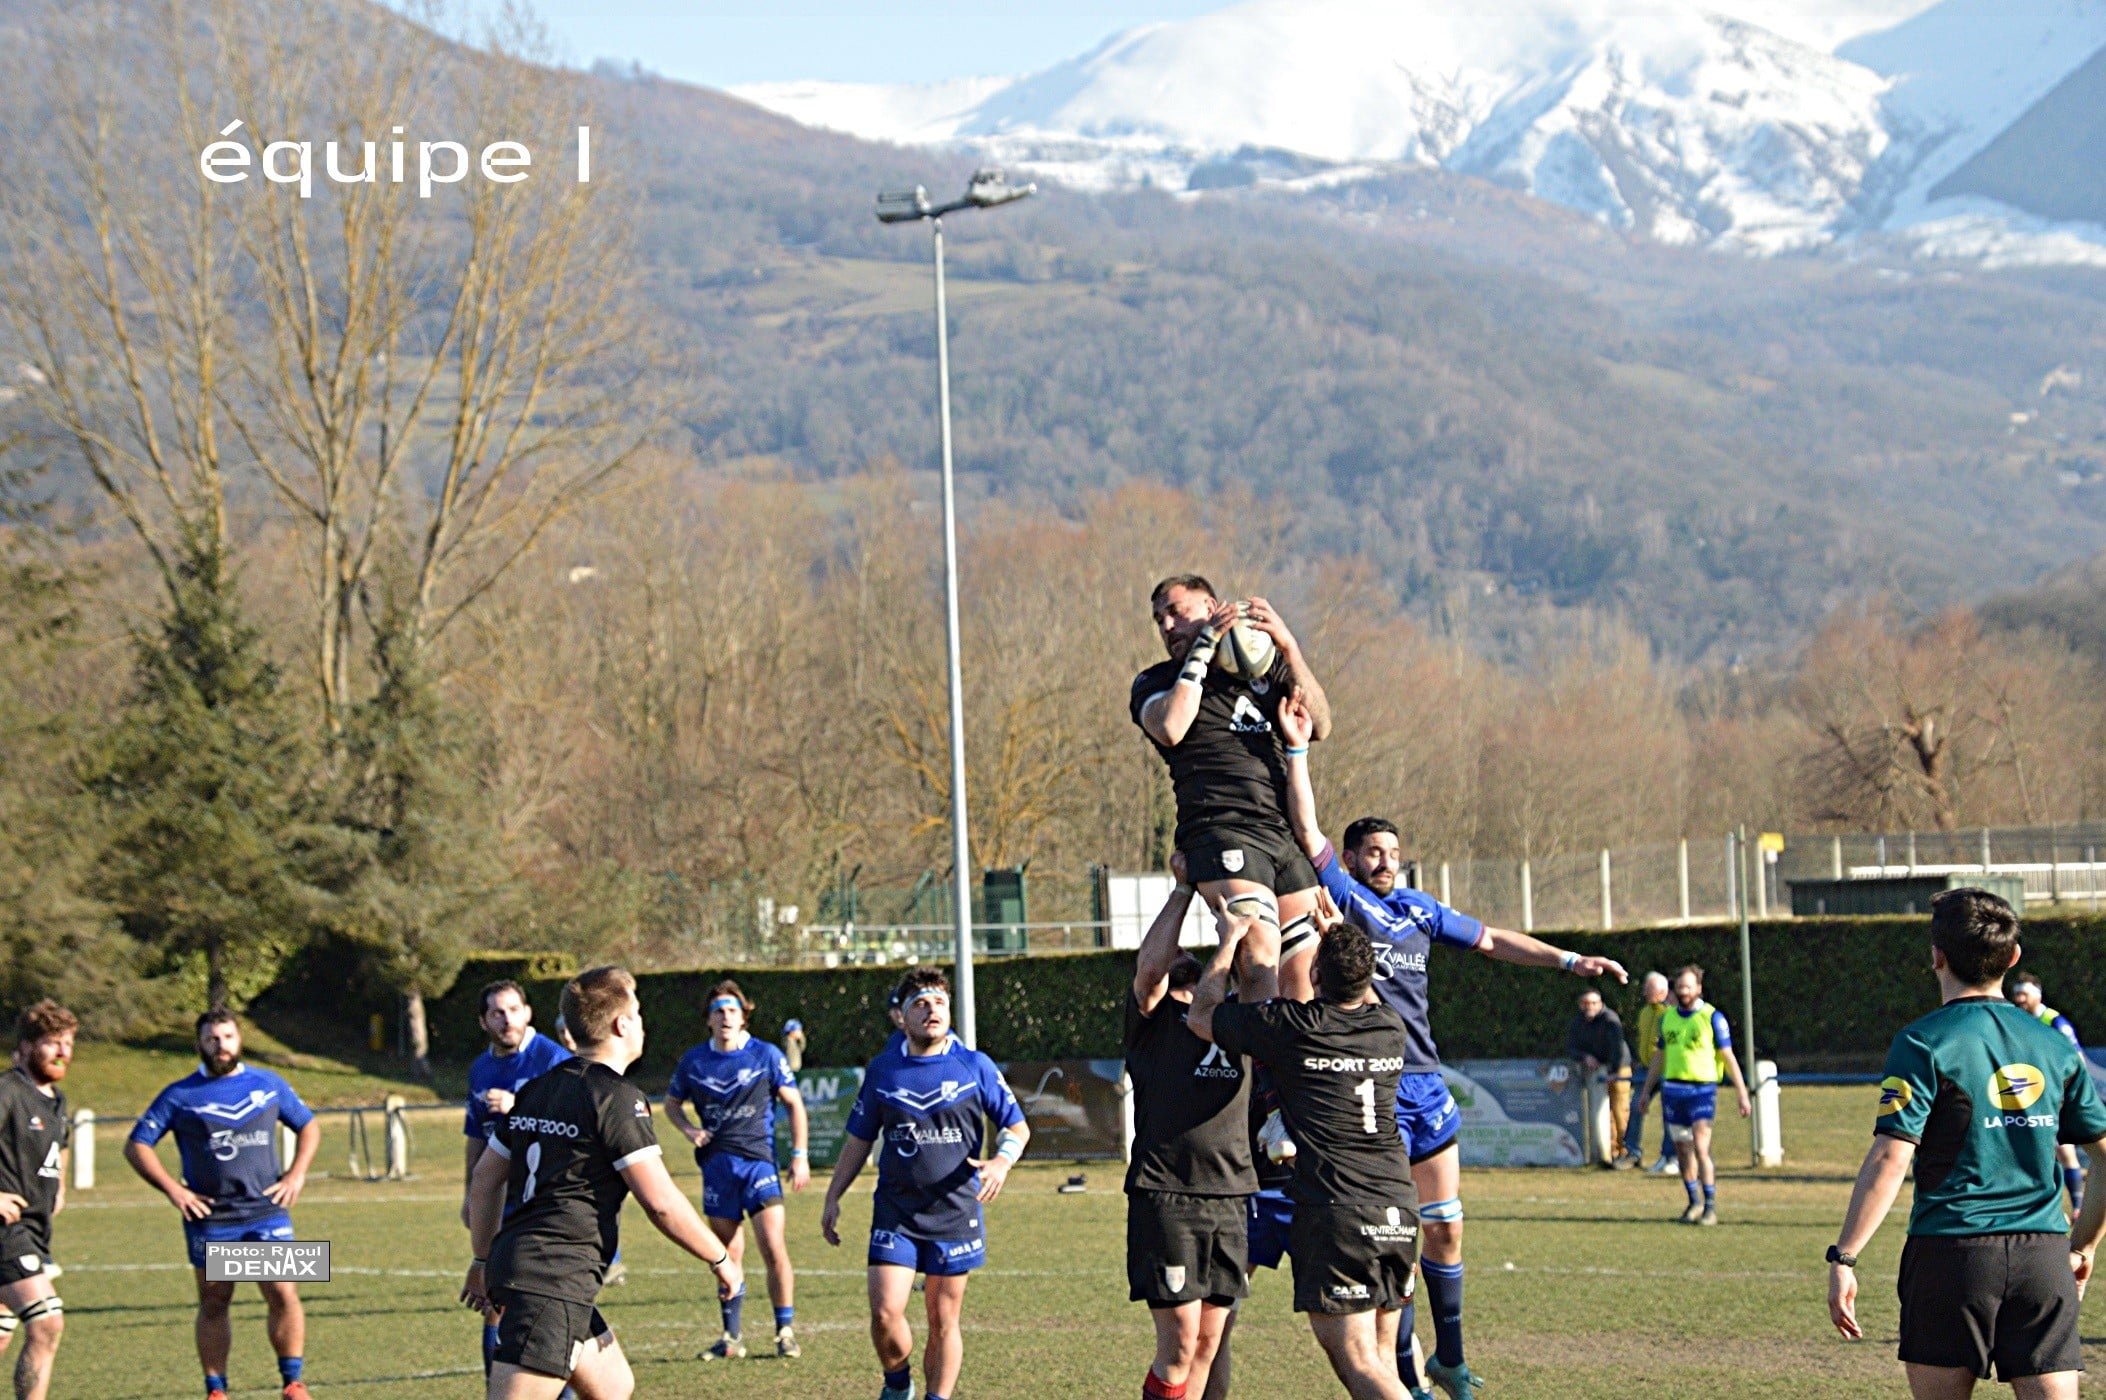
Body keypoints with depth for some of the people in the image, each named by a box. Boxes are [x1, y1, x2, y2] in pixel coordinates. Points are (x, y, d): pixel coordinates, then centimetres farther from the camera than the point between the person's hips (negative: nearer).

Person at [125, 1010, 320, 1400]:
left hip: (267, 1211, 1)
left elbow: (308, 1126, 20)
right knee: (214, 1305, 5)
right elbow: (136, 1145, 3)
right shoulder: (180, 1096, 2)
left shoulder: (269, 1085, 8)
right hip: (210, 1218, -1)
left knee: (284, 1295, -8)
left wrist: (297, 1174, 5)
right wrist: (172, 1190, -7)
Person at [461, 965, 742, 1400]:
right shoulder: (616, 1098, -9)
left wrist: (484, 1261, 32)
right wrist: (721, 1260, 0)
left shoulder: (535, 1089, 16)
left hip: (513, 1262, 10)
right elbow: (661, 1202, -12)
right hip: (555, 1281, -10)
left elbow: (485, 1178, 21)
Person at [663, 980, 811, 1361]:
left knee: (774, 1248, -12)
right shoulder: (694, 1061, 6)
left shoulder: (766, 1055, -1)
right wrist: (689, 1129, -1)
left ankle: (785, 1331, -2)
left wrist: (799, 1155, 0)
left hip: (759, 1161, -3)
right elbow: (671, 1103, 20)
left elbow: (794, 1103, 6)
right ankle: (731, 1337, 15)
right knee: (728, 1256, 6)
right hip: (717, 1166, 3)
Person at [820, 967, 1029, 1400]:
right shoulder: (882, 1071, 4)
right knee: (885, 1314, -10)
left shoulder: (975, 1067, 0)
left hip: (955, 1214, 0)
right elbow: (859, 1139, 14)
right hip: (895, 1214, 1)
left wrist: (1002, 1160, -14)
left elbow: (1017, 1128, 6)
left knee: (943, 1322, 4)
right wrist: (833, 1198, 10)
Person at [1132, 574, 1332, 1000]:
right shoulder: (1156, 683, 12)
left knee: (1307, 974, -1)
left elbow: (1319, 725, 7)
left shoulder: (1264, 666, 20)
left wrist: (1288, 648, -3)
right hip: (1221, 833, -5)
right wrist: (1203, 648, -5)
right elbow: (1170, 729, -12)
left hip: (1284, 833, 5)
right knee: (1261, 957, -25)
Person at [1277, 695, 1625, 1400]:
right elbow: (1306, 830, -12)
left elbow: (1491, 940, 23)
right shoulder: (1341, 898, -1)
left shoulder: (1417, 908, 14)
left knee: (1445, 1230, 10)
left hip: (1426, 1084, 6)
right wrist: (1297, 749, -18)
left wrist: (1572, 961, 20)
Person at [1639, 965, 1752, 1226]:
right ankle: (1694, 1202, 20)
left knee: (1700, 1148, -14)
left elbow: (1728, 1057, -1)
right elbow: (1659, 1056, 22)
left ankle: (1710, 1206, -11)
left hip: (1702, 1089, -5)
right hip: (1672, 1087, 5)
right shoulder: (1668, 1017, 12)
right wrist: (1647, 1091, 23)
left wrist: (1742, 1093, -4)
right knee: (1682, 1150, 8)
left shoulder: (1712, 1017, -3)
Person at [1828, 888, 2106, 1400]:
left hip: (1953, 1252, -4)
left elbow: (1890, 1159, -13)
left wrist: (1843, 1257, -11)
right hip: (2043, 1257, 4)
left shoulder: (1925, 1043, -5)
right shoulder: (2052, 1045, 10)